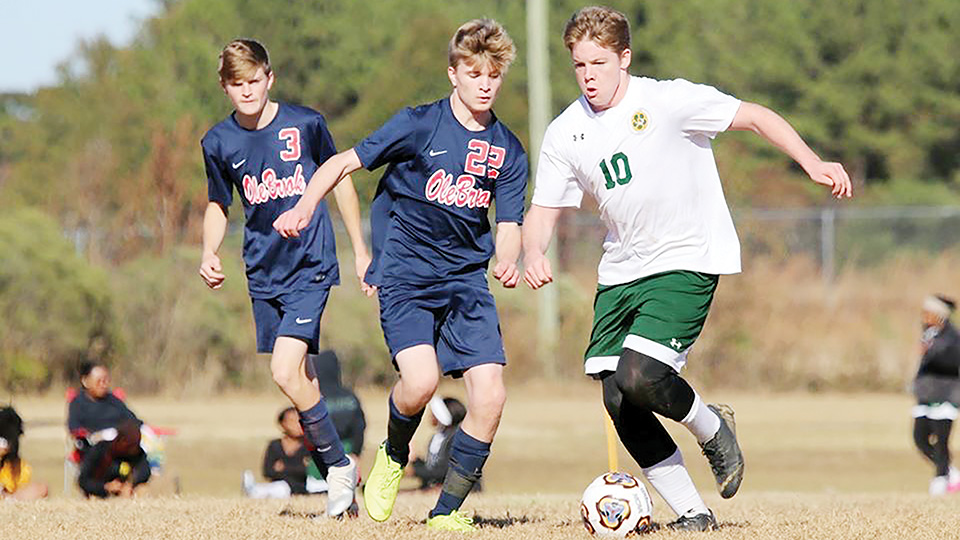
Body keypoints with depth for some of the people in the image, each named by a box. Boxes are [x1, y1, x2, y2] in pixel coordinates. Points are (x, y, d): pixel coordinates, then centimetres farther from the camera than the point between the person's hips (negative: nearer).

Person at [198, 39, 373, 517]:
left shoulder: (305, 124, -6)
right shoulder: (219, 142, 1)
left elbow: (339, 179, 8)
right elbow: (218, 204, 17)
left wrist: (360, 251, 10)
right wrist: (209, 252, -2)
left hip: (310, 266, -4)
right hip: (263, 275, 4)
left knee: (286, 373, -19)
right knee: (296, 382, 6)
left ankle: (339, 463, -3)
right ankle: (336, 481, 18)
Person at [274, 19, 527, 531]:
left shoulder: (508, 152, 5)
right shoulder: (418, 125, -5)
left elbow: (508, 228, 3)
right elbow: (344, 162, 0)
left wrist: (507, 261, -20)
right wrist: (304, 208, -15)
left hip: (466, 278, 4)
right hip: (405, 274, -4)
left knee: (490, 396, -11)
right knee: (420, 381, -25)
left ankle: (446, 511, 5)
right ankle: (393, 457, 9)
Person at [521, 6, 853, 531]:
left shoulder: (669, 101, -12)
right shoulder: (565, 134, 3)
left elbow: (755, 117, -9)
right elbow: (544, 209, 9)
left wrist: (813, 164, -21)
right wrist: (533, 255, -13)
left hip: (688, 262, -6)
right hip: (621, 271, 6)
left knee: (639, 377, -24)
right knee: (618, 401, -4)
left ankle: (711, 427, 9)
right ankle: (693, 514, 9)